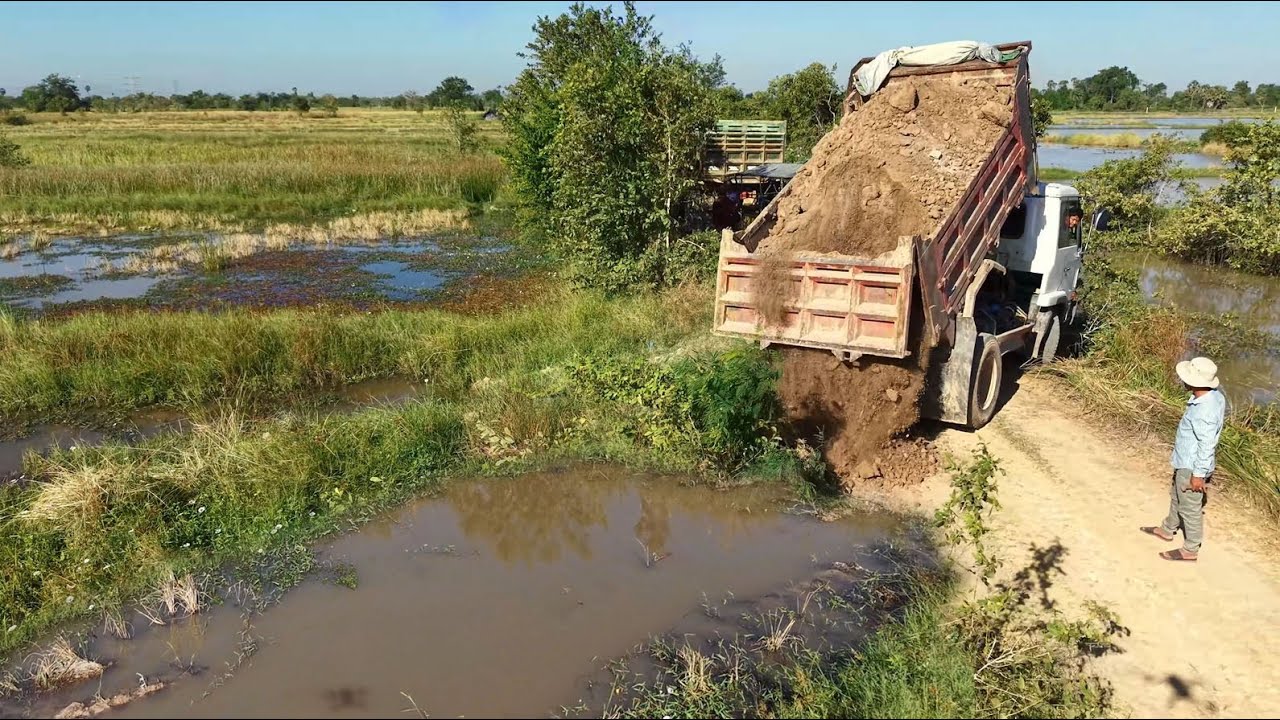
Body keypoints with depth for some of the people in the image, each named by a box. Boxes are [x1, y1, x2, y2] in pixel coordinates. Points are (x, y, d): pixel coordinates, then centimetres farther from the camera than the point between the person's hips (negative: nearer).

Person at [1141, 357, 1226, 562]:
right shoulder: (1214, 395, -6)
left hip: (1191, 467, -10)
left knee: (1190, 507, 8)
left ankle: (1190, 549, 26)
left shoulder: (1204, 411, -35)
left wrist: (1199, 474, -20)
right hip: (1185, 461, 10)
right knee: (1177, 496, 28)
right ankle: (1167, 529, 48)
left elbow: (1207, 445, -29)